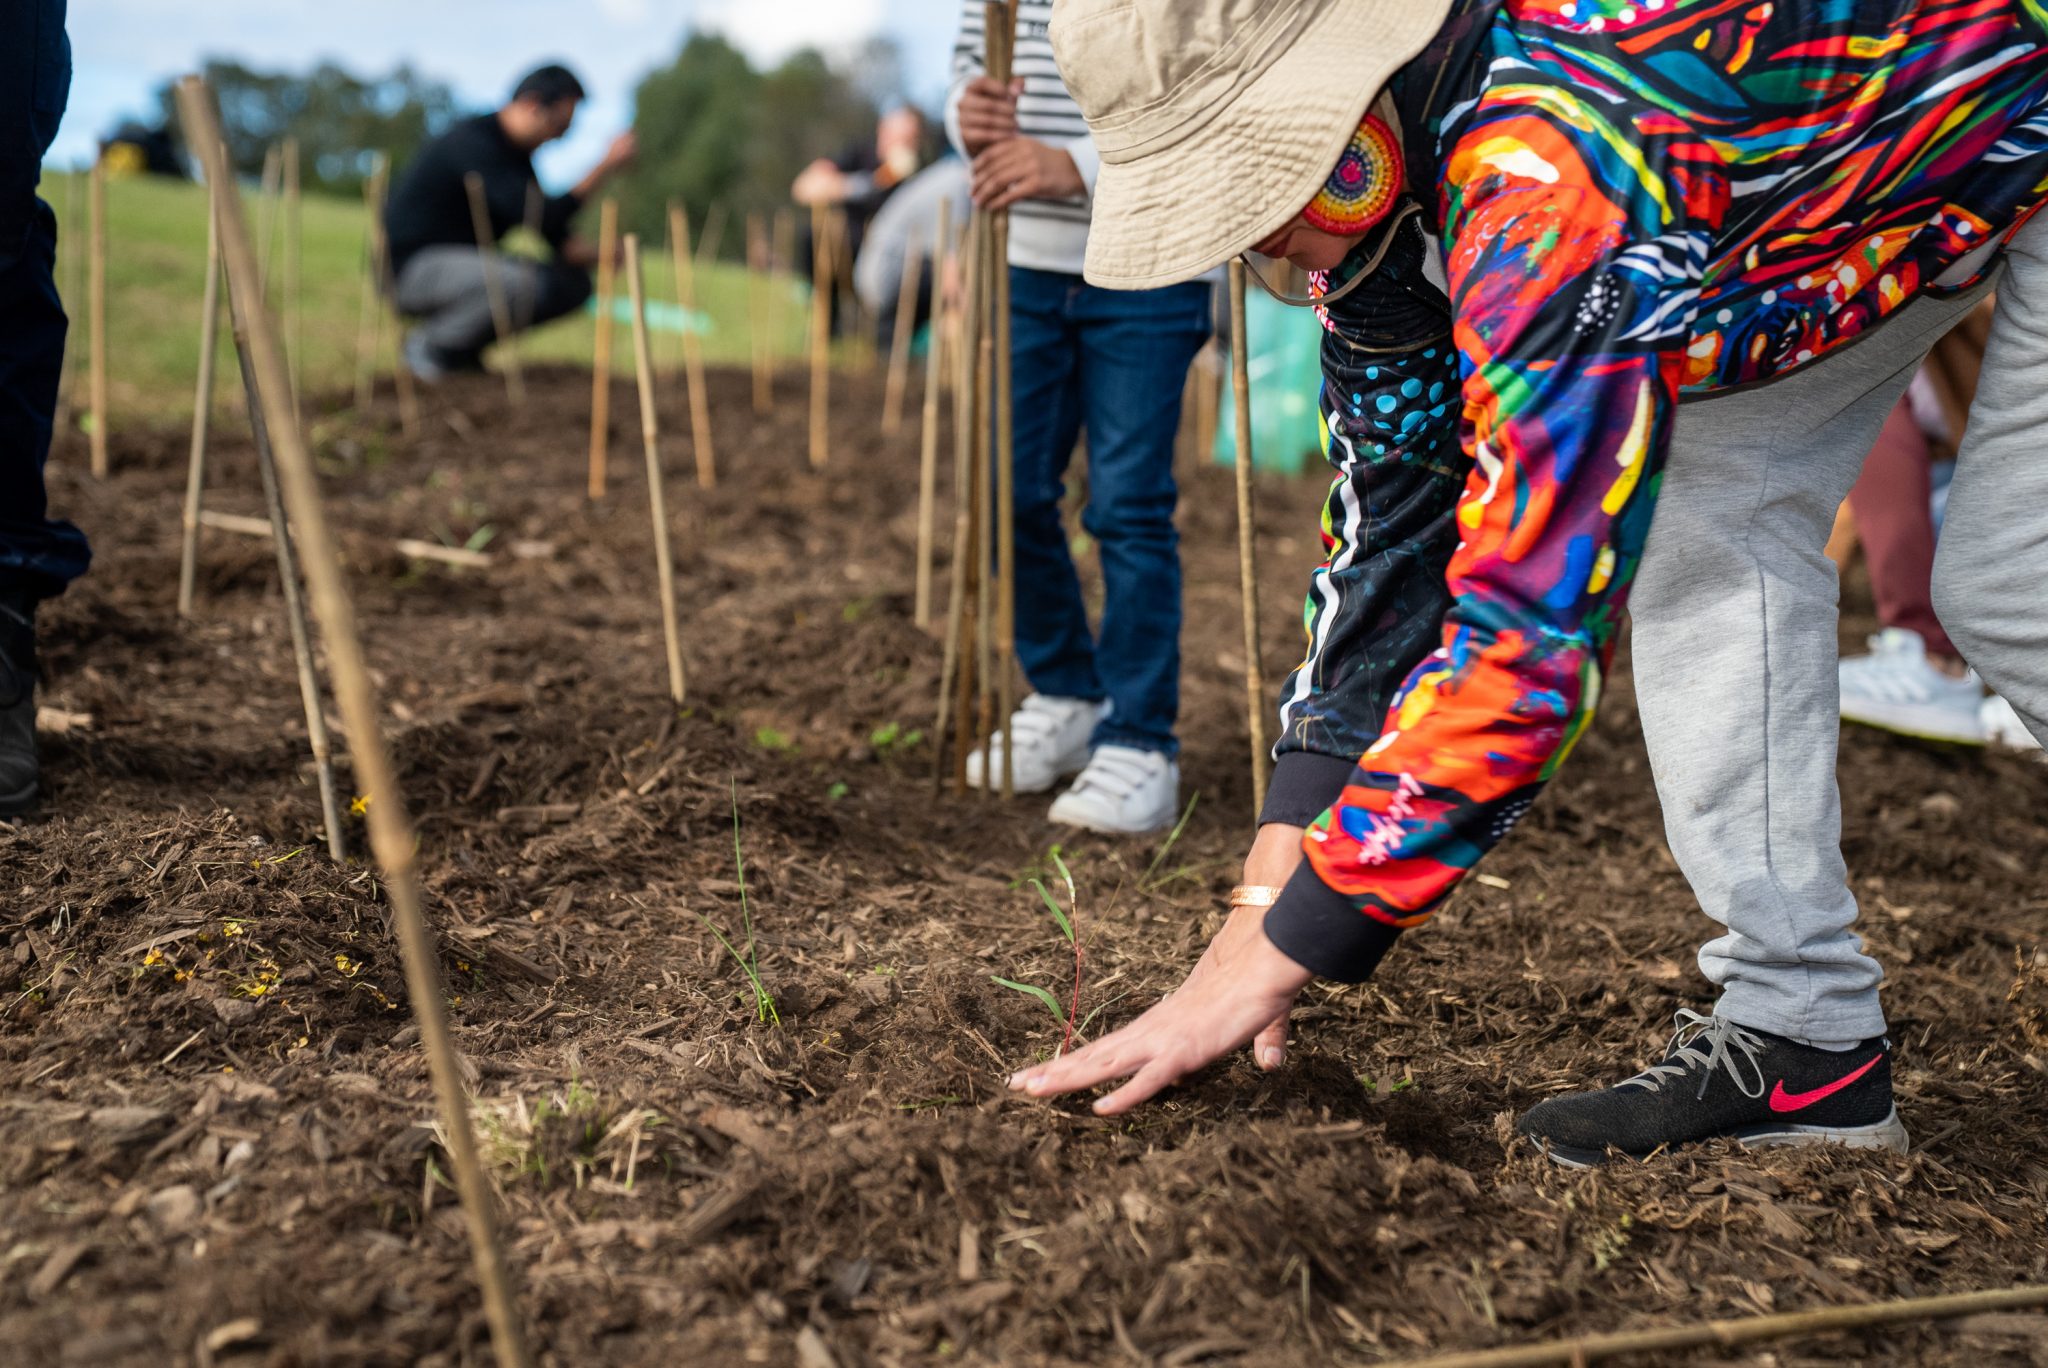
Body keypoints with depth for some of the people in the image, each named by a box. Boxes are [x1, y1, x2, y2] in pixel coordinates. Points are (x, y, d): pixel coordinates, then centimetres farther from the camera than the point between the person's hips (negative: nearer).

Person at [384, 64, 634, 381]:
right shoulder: (474, 143, -22)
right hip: (412, 268, -9)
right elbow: (540, 216, -30)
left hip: (460, 264, 9)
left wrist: (590, 251, -10)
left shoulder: (515, 152, 8)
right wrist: (606, 167, -27)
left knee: (575, 281, 0)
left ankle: (462, 344, 5)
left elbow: (556, 235, 12)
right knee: (520, 281, -35)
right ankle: (430, 348, -11)